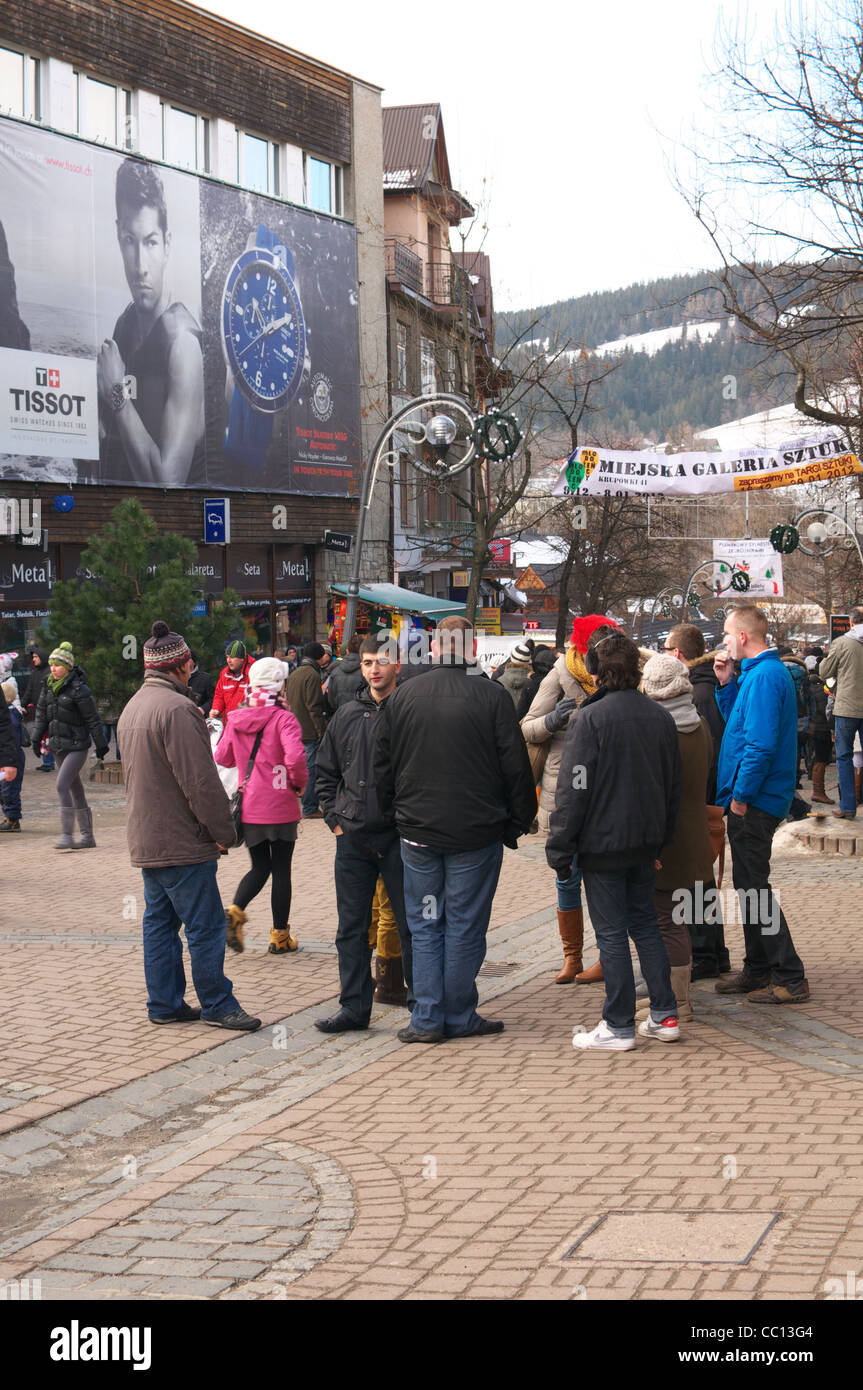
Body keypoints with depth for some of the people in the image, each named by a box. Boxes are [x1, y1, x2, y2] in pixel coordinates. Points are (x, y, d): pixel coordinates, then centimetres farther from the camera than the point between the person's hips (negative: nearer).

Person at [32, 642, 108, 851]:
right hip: (58, 746, 7)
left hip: (77, 746, -7)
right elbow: (41, 714, 15)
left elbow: (92, 719, -10)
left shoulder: (78, 689, -14)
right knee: (75, 789, 12)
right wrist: (36, 738, 8)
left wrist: (101, 745, -6)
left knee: (62, 785, -17)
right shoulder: (48, 687, 7)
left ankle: (67, 835, -14)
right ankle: (87, 836, 19)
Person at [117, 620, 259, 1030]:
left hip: (145, 839, 10)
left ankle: (164, 1004, 18)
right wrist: (223, 831, -11)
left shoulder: (133, 708, 14)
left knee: (160, 921, 13)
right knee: (205, 925, -3)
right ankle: (217, 1005, 2)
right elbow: (200, 780, -21)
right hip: (181, 842, -10)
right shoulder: (176, 709, -19)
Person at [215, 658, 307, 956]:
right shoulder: (282, 719, -14)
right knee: (281, 870, 8)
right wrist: (299, 783, -9)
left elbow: (222, 757, 11)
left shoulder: (235, 719, 1)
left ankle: (234, 912, -8)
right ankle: (280, 936, 15)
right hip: (280, 808, -4)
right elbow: (295, 758, -27)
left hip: (248, 807, 4)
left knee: (259, 867, 17)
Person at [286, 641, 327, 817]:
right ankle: (309, 808, -4)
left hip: (296, 730, 9)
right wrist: (321, 732, -15)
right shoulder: (312, 675, -14)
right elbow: (314, 707, -18)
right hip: (310, 732, -9)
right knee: (311, 769, -5)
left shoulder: (293, 675, 14)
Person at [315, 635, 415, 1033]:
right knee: (352, 927, 8)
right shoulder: (346, 715, 10)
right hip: (353, 837, 5)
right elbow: (325, 771, 19)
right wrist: (334, 817, 9)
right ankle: (354, 1007, 16)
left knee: (411, 925, 2)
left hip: (398, 836, -5)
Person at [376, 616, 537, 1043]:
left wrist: (393, 815, 19)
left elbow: (383, 766, 9)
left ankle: (427, 1018, 9)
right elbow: (515, 765, -6)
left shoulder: (403, 696, 3)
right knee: (465, 925, 5)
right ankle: (460, 1018, 11)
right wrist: (517, 823, 4)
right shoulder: (492, 696, -8)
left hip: (418, 832, 3)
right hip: (476, 832, -3)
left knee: (425, 926, 11)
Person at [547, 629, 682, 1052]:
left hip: (602, 842, -6)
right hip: (645, 842, 6)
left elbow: (573, 790, -16)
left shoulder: (590, 719, -15)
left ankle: (619, 1027, 5)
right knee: (645, 924, 16)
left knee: (611, 932, 0)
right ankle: (664, 1016, 17)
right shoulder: (660, 717, 6)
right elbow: (673, 787, 14)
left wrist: (560, 849, -10)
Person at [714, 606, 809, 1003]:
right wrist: (726, 683, 8)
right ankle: (757, 970, 26)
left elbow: (761, 743, -25)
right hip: (750, 799, 10)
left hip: (754, 802, -10)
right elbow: (740, 720, 22)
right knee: (750, 887, 17)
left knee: (753, 889, -5)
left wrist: (741, 795, -19)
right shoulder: (763, 671, 13)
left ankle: (789, 979, -1)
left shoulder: (764, 676, -20)